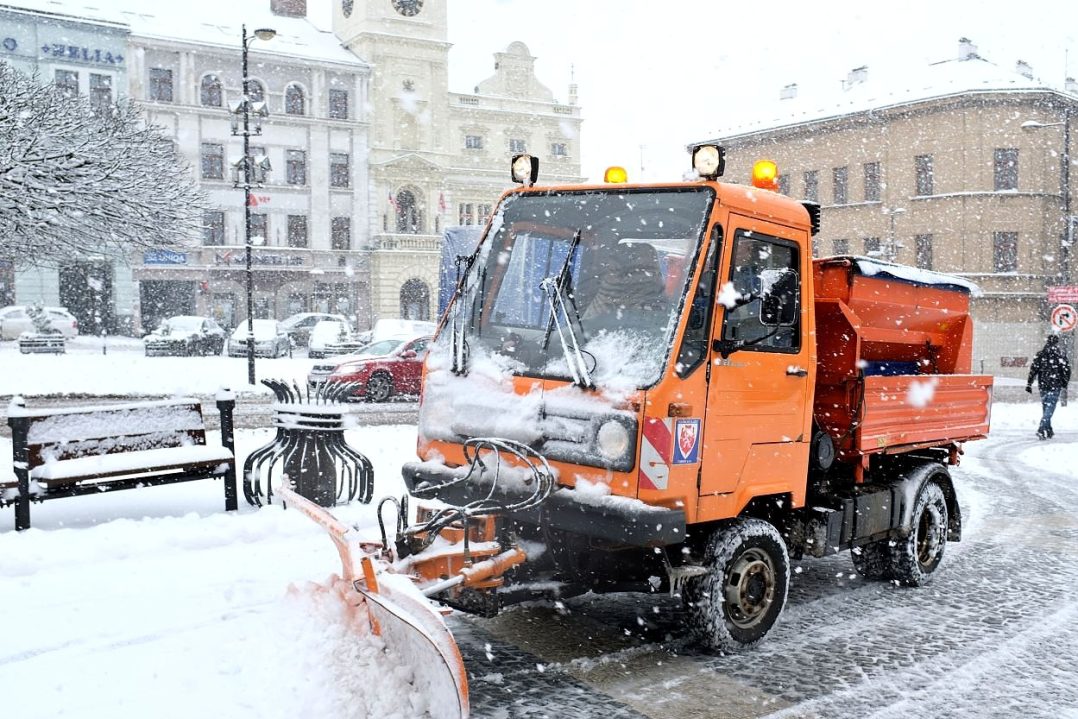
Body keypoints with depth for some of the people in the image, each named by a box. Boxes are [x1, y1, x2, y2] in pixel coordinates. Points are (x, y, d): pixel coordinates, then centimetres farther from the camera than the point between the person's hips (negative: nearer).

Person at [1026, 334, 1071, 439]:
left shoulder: (1040, 354, 4)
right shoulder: (1060, 355, -3)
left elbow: (1033, 369, 1)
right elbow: (1066, 370, -1)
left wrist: (1029, 384, 3)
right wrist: (1064, 385, 10)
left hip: (1043, 386, 3)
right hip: (1055, 386, -3)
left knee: (1046, 408, 15)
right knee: (1050, 408, -5)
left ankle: (1048, 431, 19)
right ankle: (1042, 429, -19)